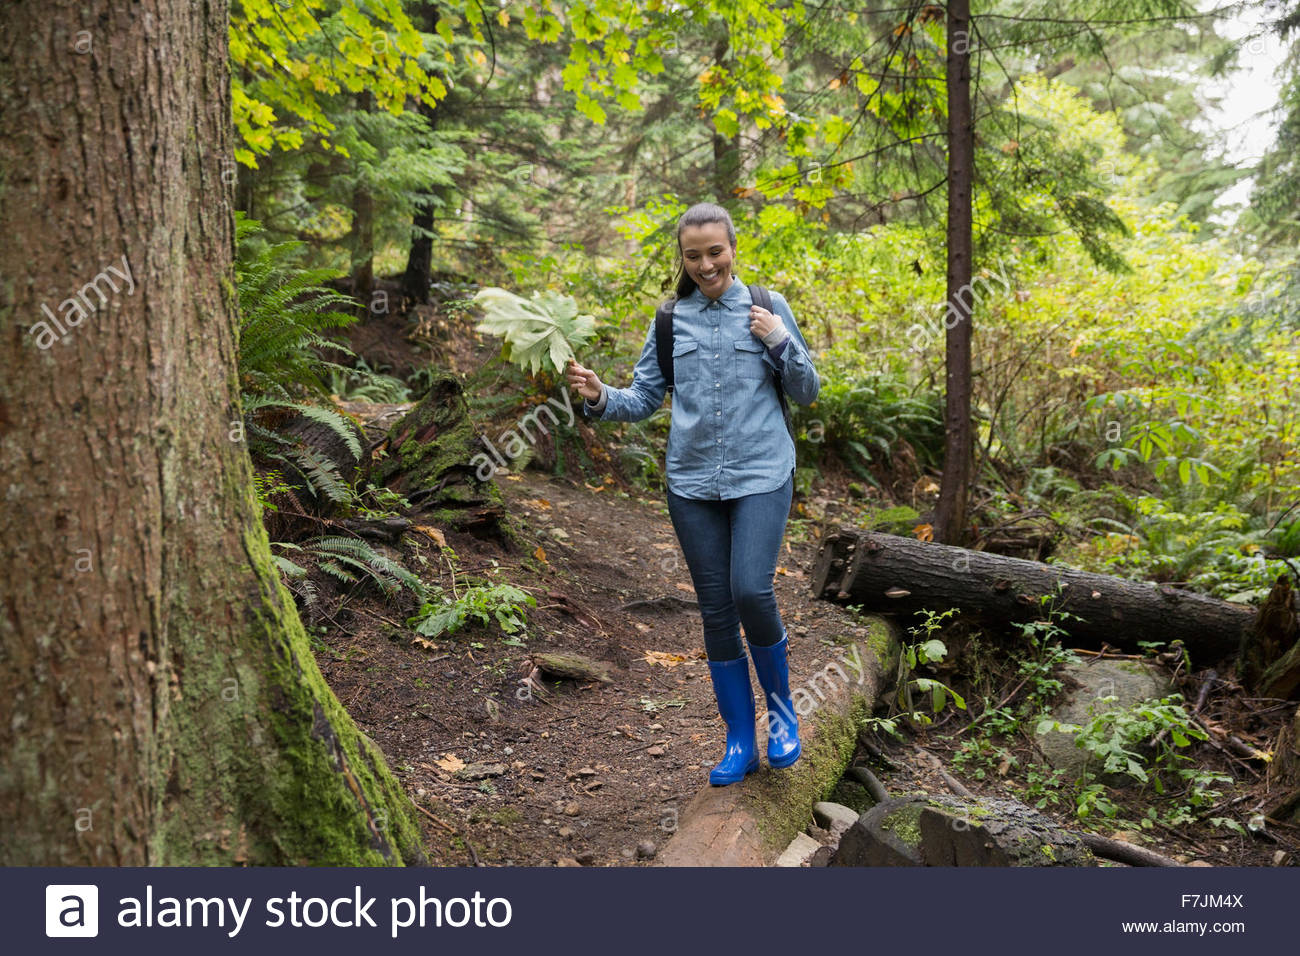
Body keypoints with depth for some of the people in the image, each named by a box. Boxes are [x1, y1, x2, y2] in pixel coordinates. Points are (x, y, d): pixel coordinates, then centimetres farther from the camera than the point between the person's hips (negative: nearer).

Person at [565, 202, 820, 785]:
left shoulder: (768, 308, 4)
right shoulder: (671, 320, 8)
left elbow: (807, 392, 9)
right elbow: (644, 398, 7)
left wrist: (781, 343, -8)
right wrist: (600, 397, -12)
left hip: (761, 477, -2)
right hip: (693, 482, 2)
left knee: (751, 591, -18)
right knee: (715, 610, 6)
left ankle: (780, 704, 12)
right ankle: (740, 742, 20)